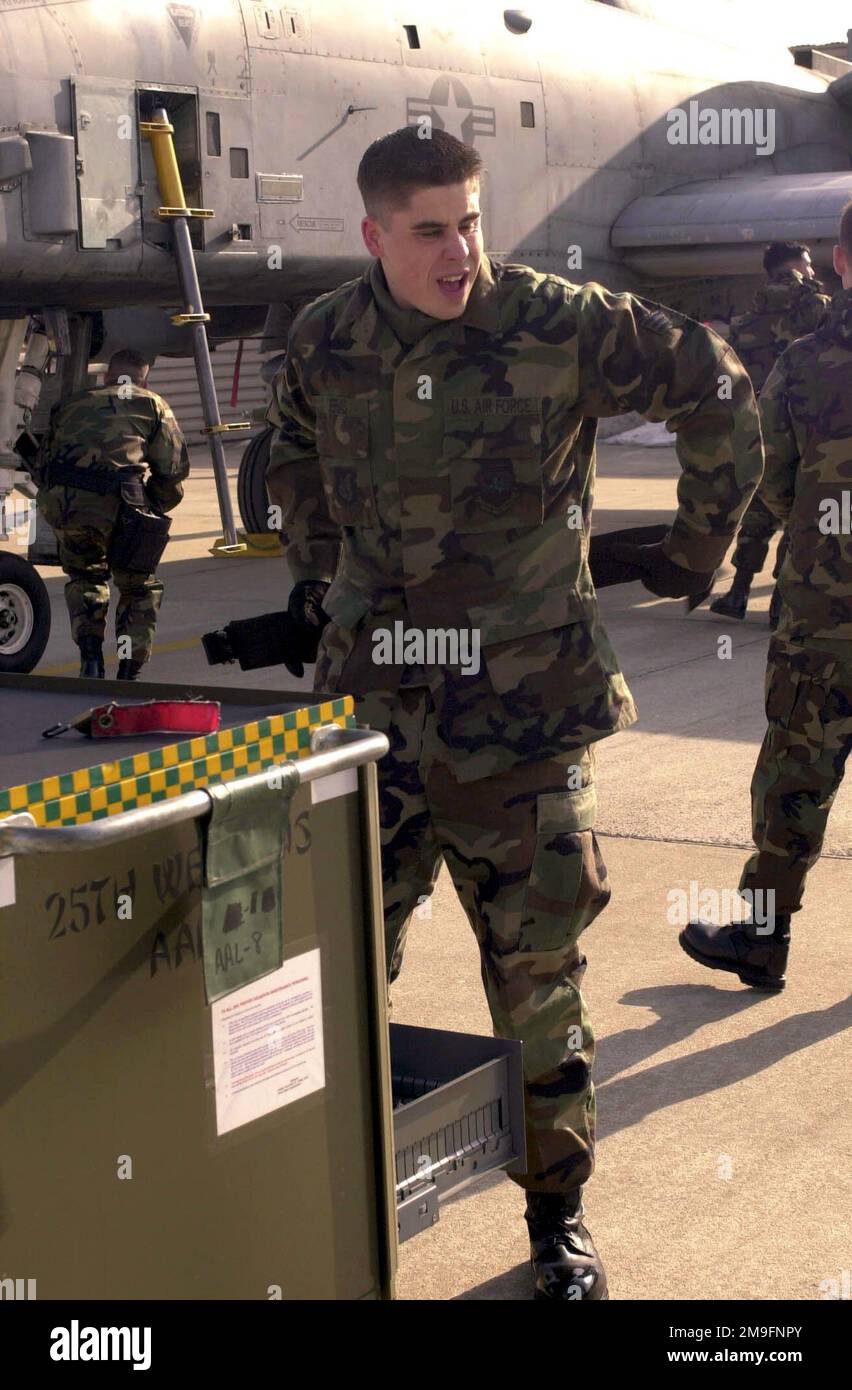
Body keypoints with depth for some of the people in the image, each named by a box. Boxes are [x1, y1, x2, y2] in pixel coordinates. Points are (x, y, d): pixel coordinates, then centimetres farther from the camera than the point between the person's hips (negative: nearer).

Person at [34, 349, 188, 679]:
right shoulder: (153, 406, 20)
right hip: (117, 504, -3)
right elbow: (174, 469, 10)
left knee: (85, 577, 28)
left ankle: (90, 659, 13)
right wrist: (152, 510, 24)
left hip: (61, 502, 3)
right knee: (140, 589, 18)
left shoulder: (70, 404, 29)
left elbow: (41, 468, 27)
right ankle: (128, 674, 11)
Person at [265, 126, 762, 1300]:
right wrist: (313, 583, 23)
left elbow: (717, 390, 2)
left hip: (521, 713, -3)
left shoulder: (558, 326, -10)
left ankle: (558, 1213, 23)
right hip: (371, 710, 3)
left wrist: (697, 545, 7)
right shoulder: (325, 344, 1)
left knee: (537, 977, 6)